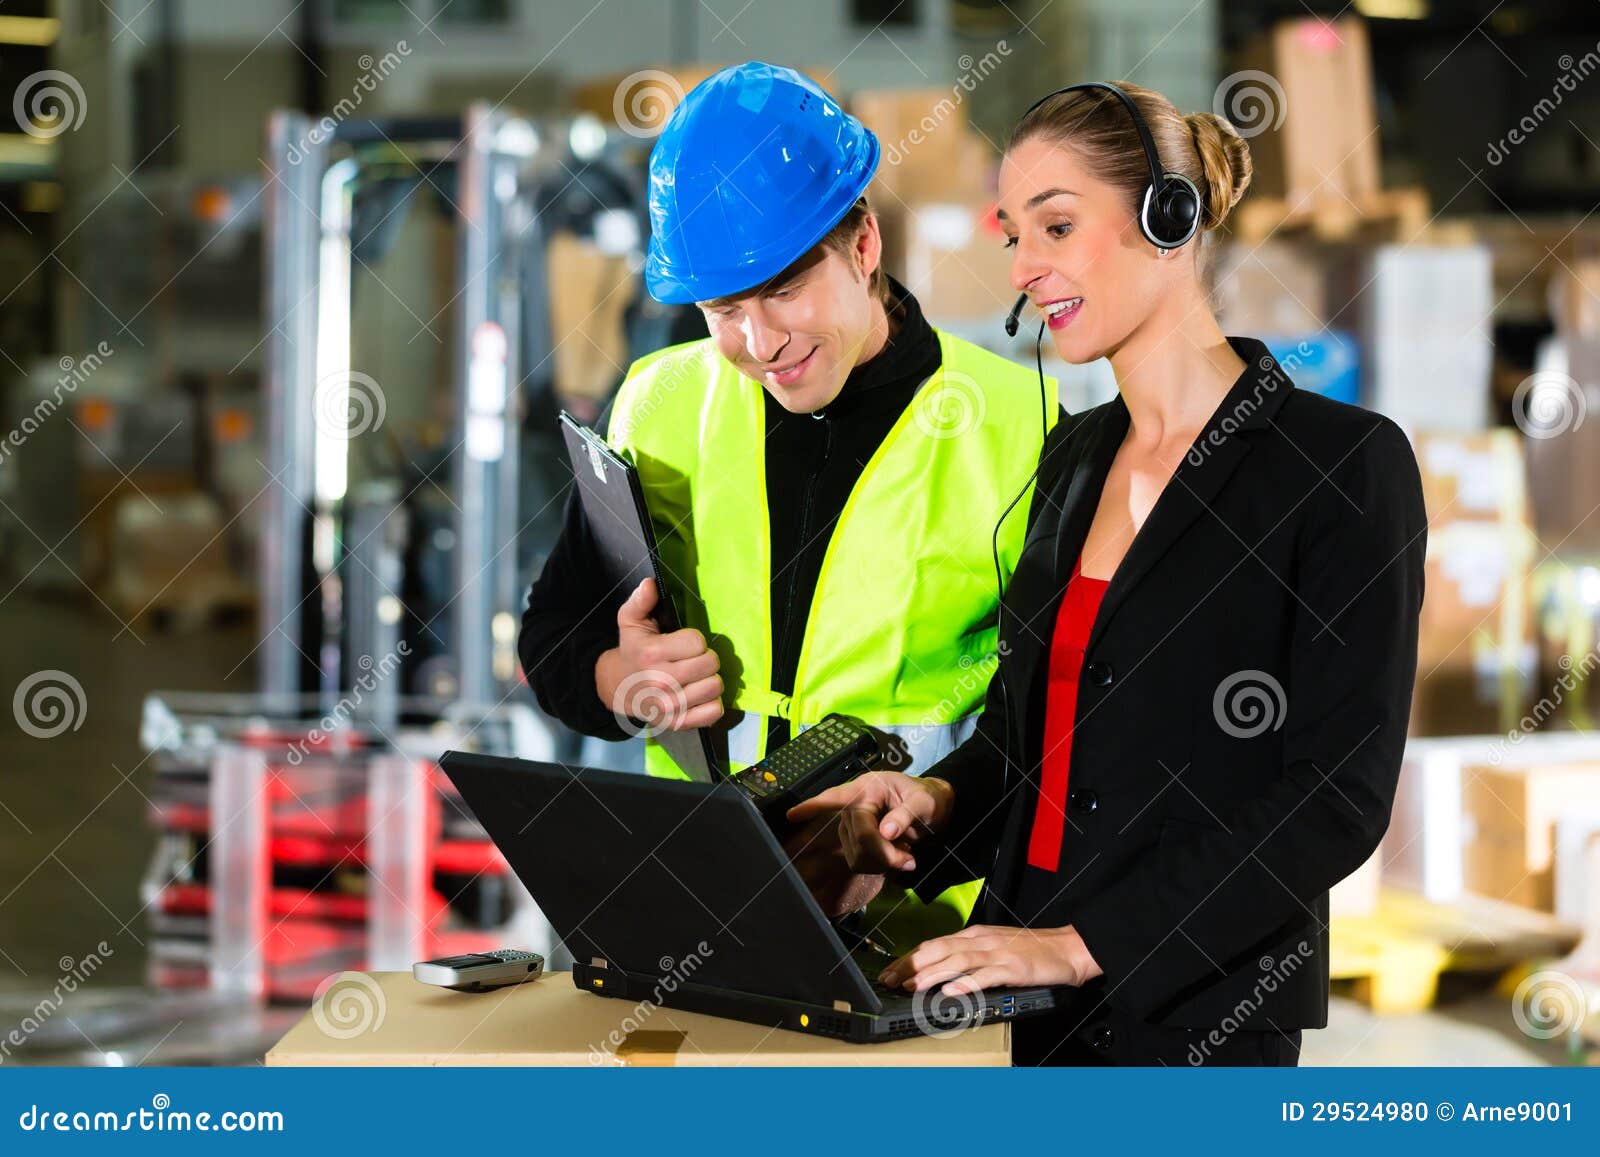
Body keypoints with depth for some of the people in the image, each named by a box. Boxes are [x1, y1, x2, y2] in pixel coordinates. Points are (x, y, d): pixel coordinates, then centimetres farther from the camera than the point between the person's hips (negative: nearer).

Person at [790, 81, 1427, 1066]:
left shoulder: (1344, 461, -10)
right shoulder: (1076, 455, 12)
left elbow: (1336, 797, -16)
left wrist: (1082, 943, -20)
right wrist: (938, 800, -1)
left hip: (1196, 1022, -6)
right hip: (1023, 1015, 6)